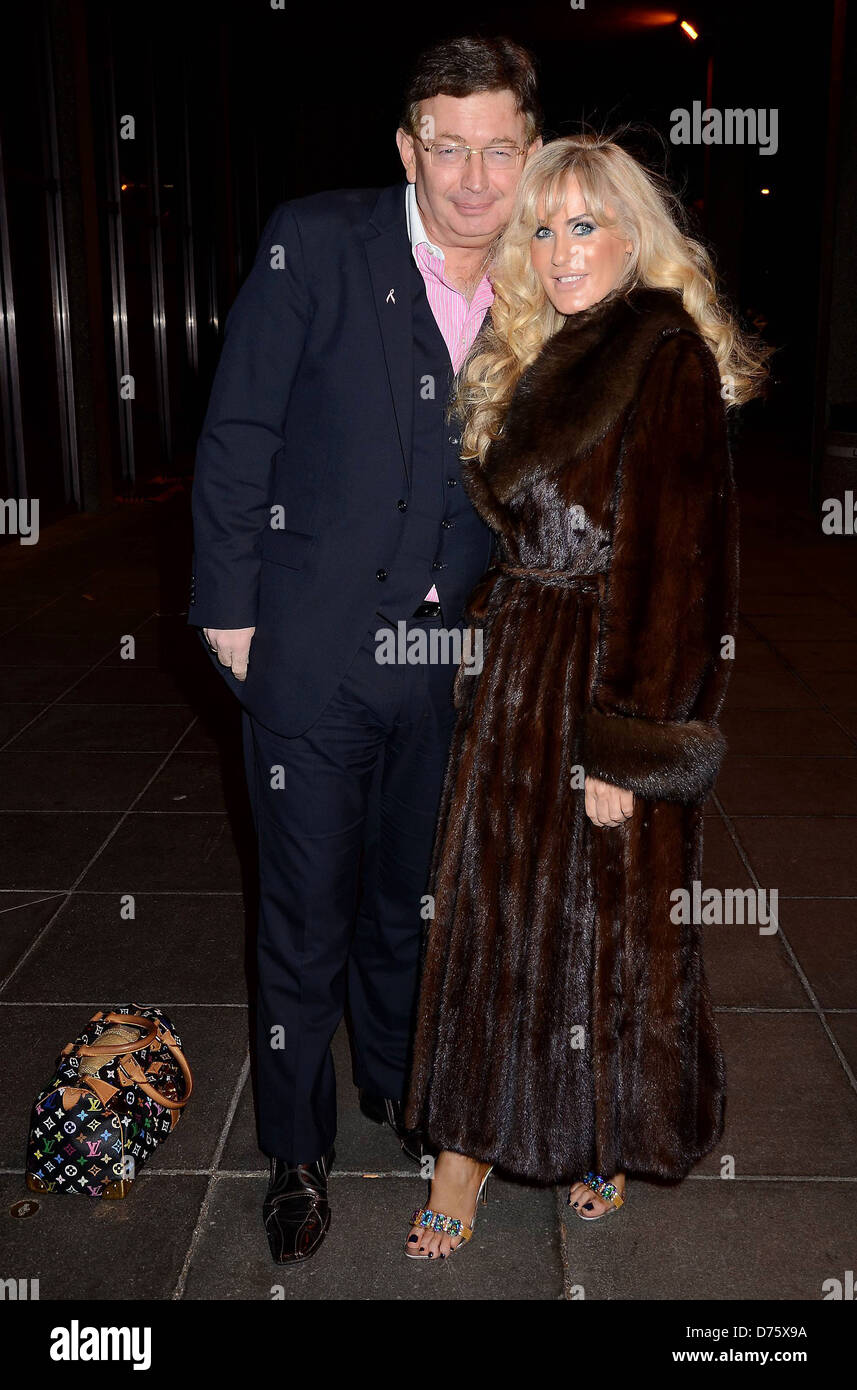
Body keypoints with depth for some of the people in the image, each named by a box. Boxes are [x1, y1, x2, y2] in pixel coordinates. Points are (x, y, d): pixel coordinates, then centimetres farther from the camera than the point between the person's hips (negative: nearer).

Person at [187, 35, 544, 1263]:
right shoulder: (315, 243, -9)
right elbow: (236, 437, -7)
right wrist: (228, 608, -8)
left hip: (443, 660, 4)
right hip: (311, 654, -3)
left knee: (407, 898, 21)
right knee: (306, 921, 8)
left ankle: (398, 1083, 47)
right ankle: (297, 1152, 31)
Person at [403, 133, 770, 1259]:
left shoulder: (667, 357, -13)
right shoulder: (539, 358, 13)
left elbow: (672, 563, -19)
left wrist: (628, 741, -20)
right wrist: (489, 644, 12)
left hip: (608, 688, -8)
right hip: (518, 680, 8)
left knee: (605, 915, 8)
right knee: (495, 906, 12)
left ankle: (617, 1137, 33)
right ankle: (475, 1139, 28)